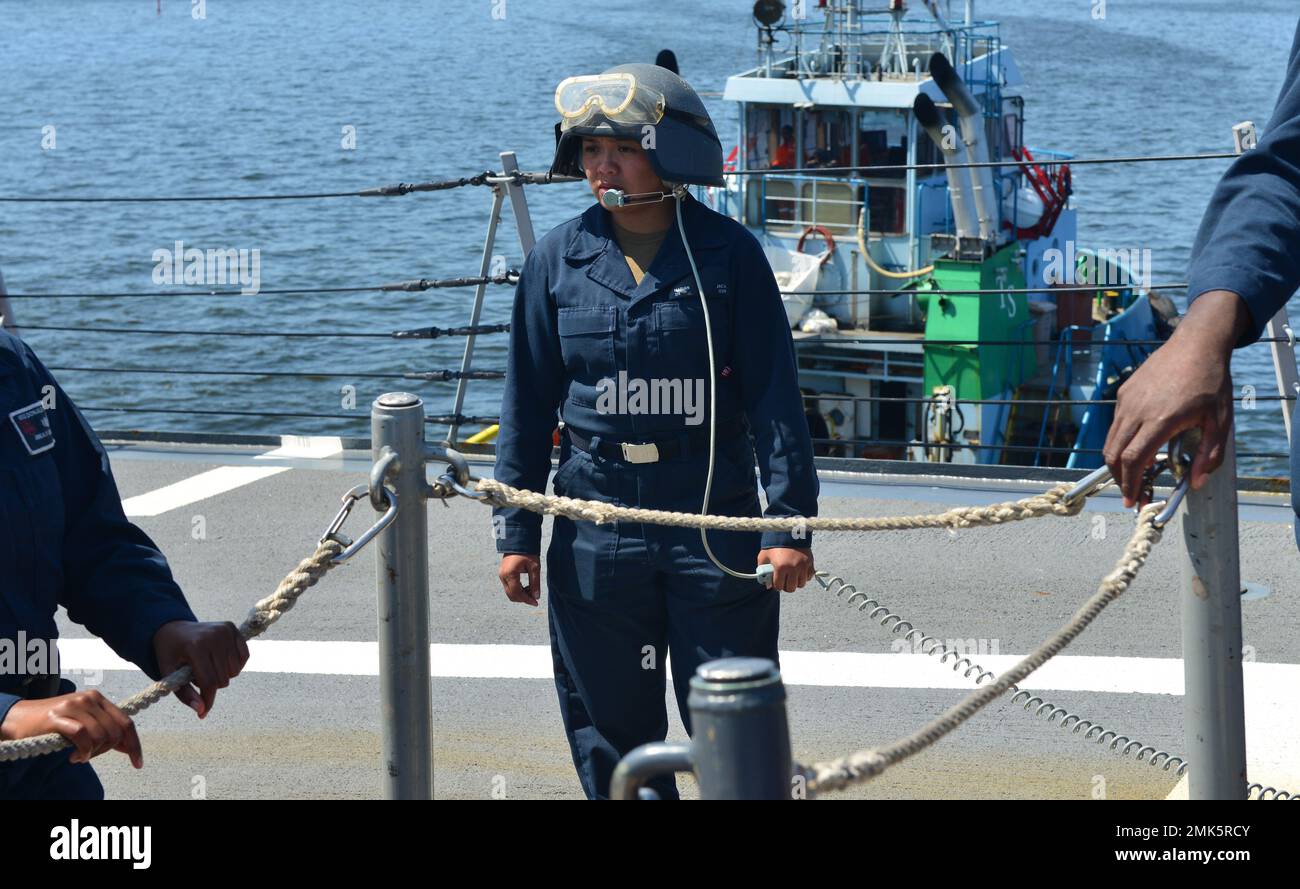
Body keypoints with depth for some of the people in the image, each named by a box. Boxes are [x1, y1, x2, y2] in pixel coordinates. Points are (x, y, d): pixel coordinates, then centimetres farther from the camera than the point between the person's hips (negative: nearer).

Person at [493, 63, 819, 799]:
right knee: (610, 735, 9)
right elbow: (529, 402, 9)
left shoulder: (729, 253, -3)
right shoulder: (558, 260, 4)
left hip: (716, 518, -2)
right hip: (596, 531, 3)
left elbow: (774, 395, -3)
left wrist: (791, 521, -8)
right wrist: (517, 531, 6)